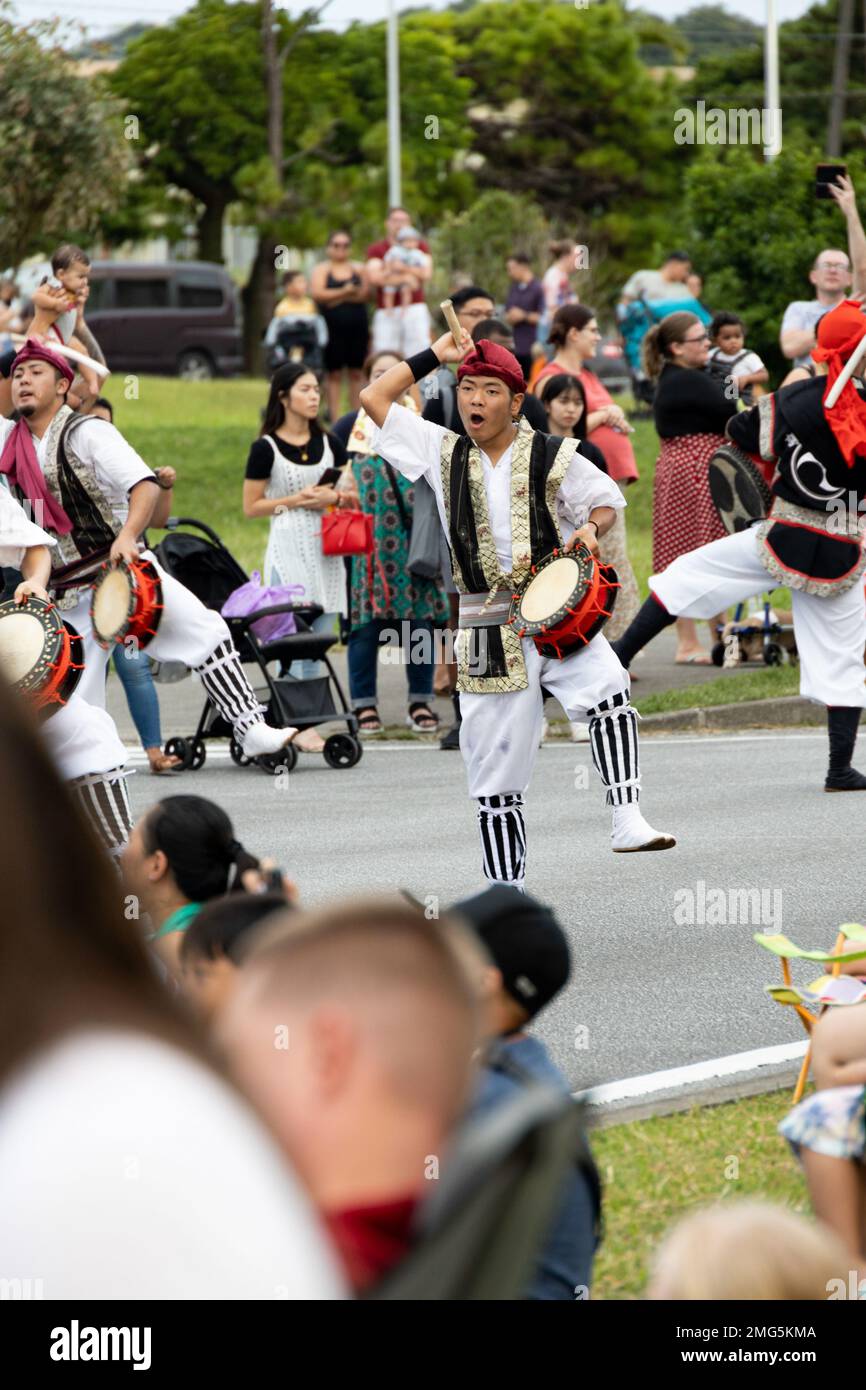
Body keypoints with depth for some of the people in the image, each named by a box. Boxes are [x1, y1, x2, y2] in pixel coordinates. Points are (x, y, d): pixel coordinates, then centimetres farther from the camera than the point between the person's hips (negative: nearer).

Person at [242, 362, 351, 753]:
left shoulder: (329, 443, 12)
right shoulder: (266, 448, -3)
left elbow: (351, 495, 18)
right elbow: (251, 506, -1)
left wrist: (333, 498, -3)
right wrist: (294, 500, -12)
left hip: (326, 548, 5)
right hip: (288, 549, -5)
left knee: (319, 636, 4)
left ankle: (309, 721, 8)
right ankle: (298, 725, -9)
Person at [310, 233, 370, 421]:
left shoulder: (359, 269, 13)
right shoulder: (321, 269, 8)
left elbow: (365, 294, -1)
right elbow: (318, 294, -8)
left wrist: (337, 298, -10)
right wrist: (345, 292, -10)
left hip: (357, 326, 2)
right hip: (332, 326, -2)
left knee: (356, 373, 2)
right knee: (334, 373, -3)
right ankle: (334, 418, -2)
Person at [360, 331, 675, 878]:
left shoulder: (552, 457, 1)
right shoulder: (443, 453, 9)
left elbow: (606, 500, 13)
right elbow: (375, 397, 11)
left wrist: (591, 528, -9)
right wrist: (436, 355, 10)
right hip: (487, 625, 2)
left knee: (608, 689, -34)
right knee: (495, 769, 4)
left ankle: (627, 819, -38)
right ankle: (506, 892, 12)